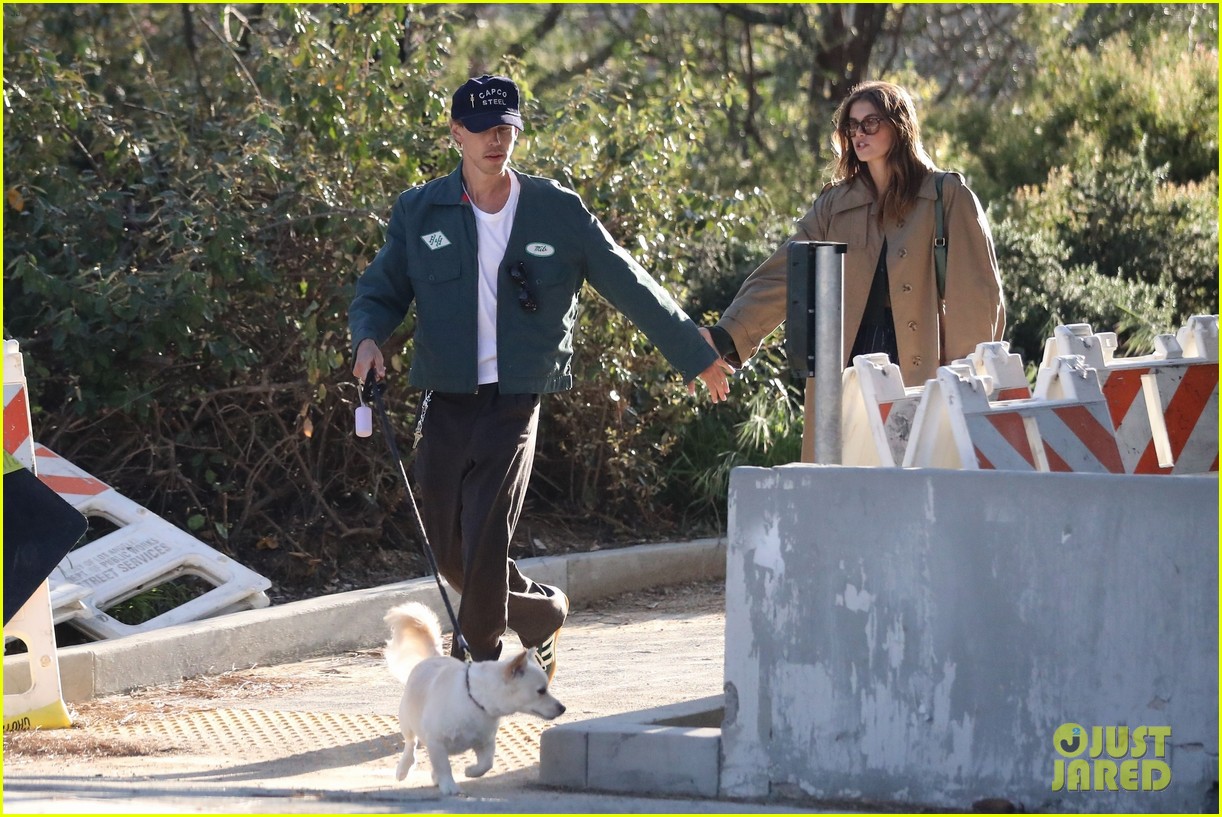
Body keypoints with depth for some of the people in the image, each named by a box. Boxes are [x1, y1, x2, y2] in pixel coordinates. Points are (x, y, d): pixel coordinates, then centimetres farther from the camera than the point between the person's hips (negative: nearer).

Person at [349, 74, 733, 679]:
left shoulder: (558, 212, 4)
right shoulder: (420, 212, 7)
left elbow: (630, 287, 11)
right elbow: (379, 291, 13)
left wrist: (697, 357, 15)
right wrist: (368, 338, -11)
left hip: (514, 402, -3)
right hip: (445, 403, 3)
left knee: (484, 544, -14)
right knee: (451, 553, 6)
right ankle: (542, 614, 32)